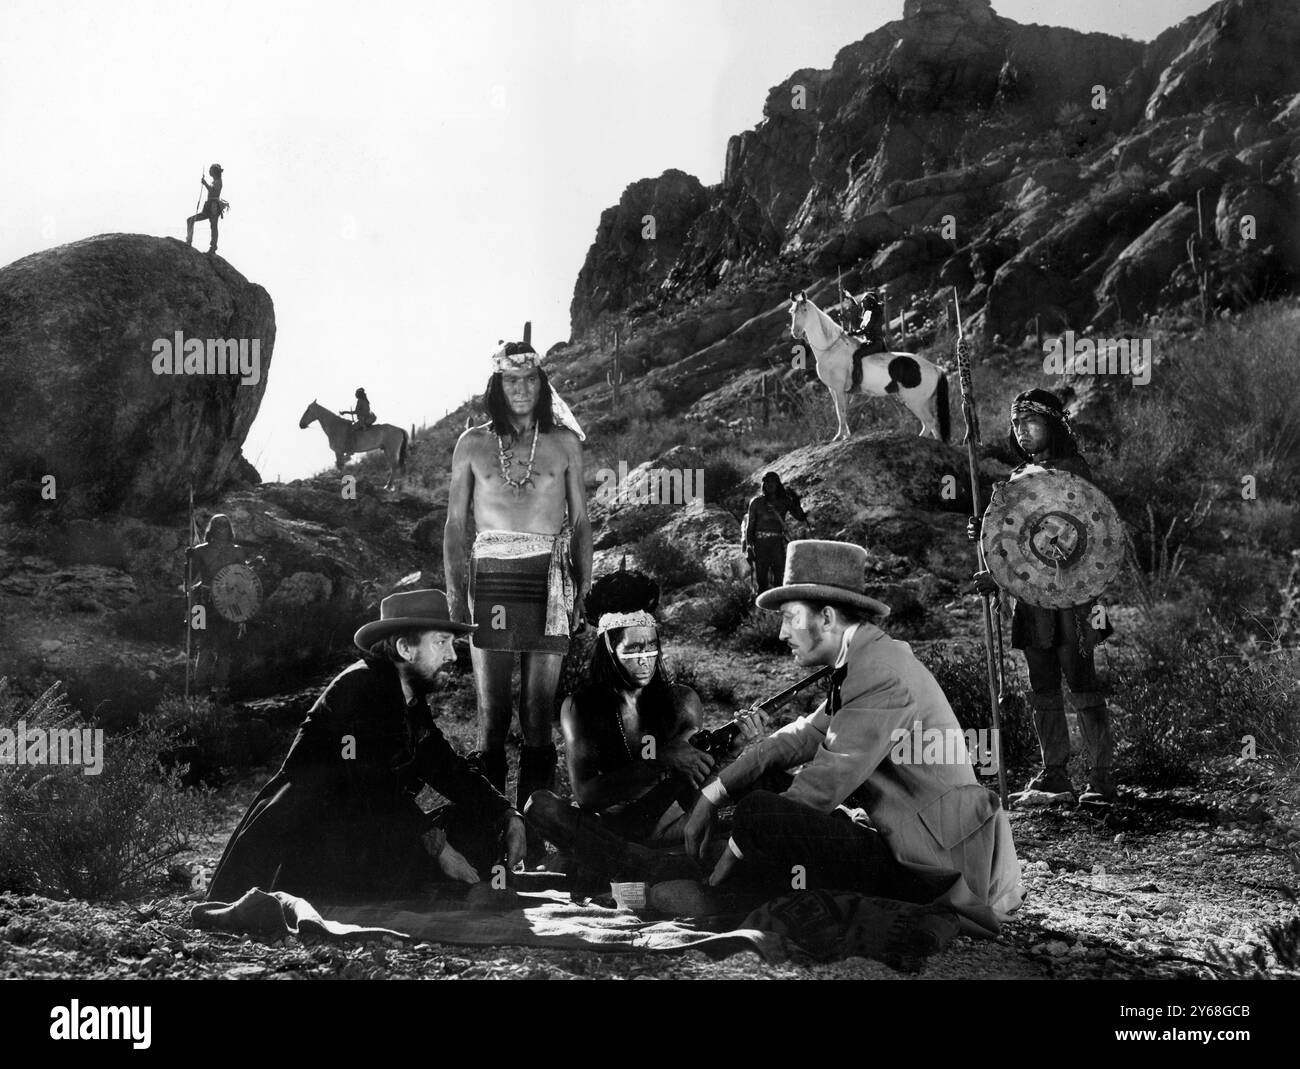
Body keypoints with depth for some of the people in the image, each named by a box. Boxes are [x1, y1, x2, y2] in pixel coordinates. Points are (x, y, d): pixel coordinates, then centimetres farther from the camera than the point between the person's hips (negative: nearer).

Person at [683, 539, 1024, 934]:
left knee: (757, 813, -19)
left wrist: (740, 850, -9)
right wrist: (712, 796, 5)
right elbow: (801, 736, 14)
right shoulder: (866, 660, 14)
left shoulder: (882, 673, -17)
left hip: (936, 868, -10)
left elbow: (826, 782, -18)